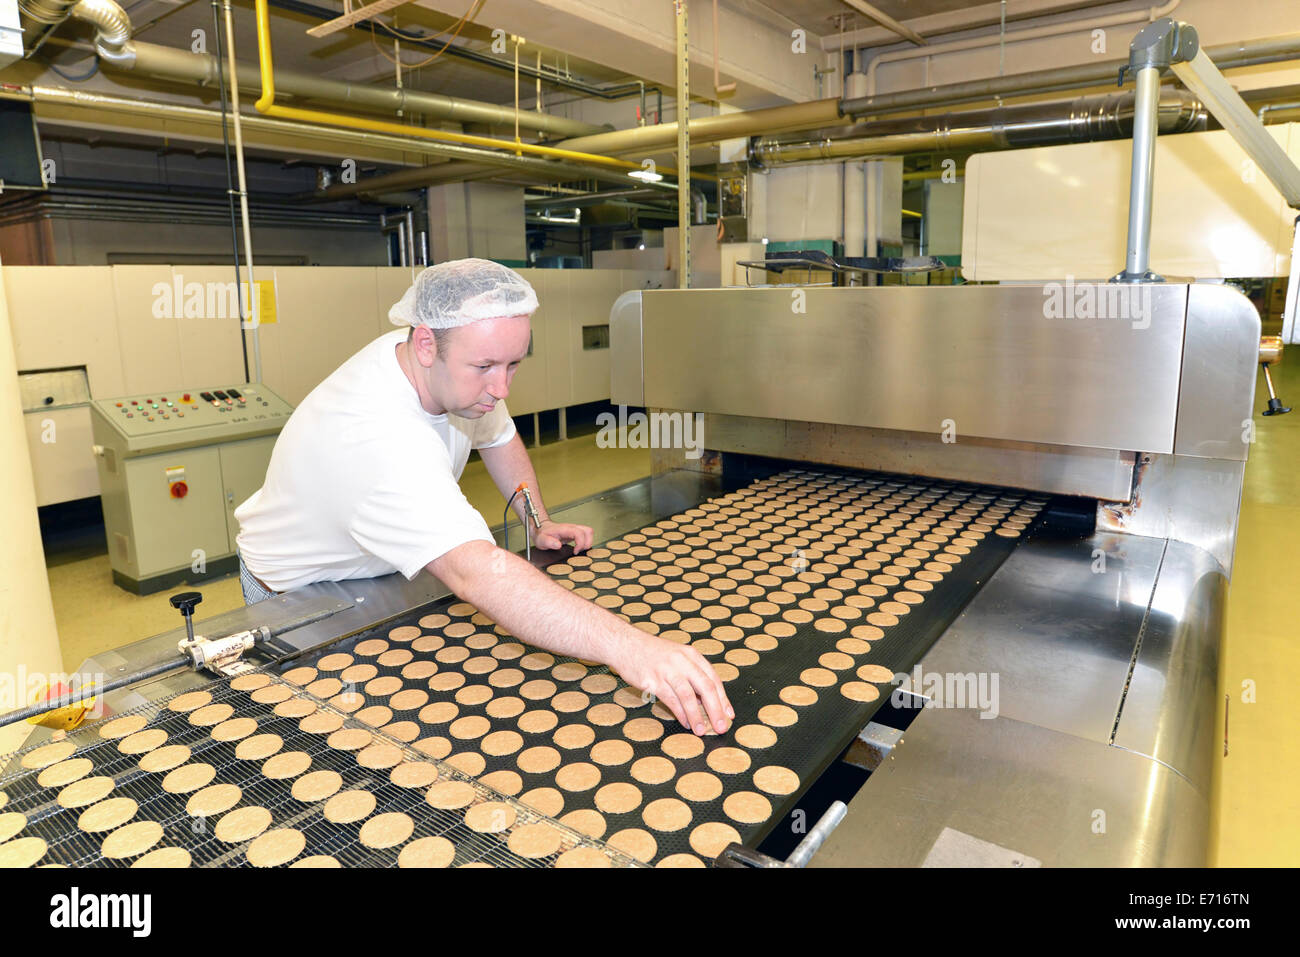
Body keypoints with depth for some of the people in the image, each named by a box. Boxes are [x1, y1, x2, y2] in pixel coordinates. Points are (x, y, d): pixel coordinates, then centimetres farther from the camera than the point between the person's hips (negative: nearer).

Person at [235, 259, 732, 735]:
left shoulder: (462, 375, -18)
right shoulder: (380, 438, -46)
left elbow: (499, 437, 4)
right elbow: (475, 572, -59)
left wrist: (538, 522, -11)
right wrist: (627, 647, -67)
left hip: (379, 573, 6)